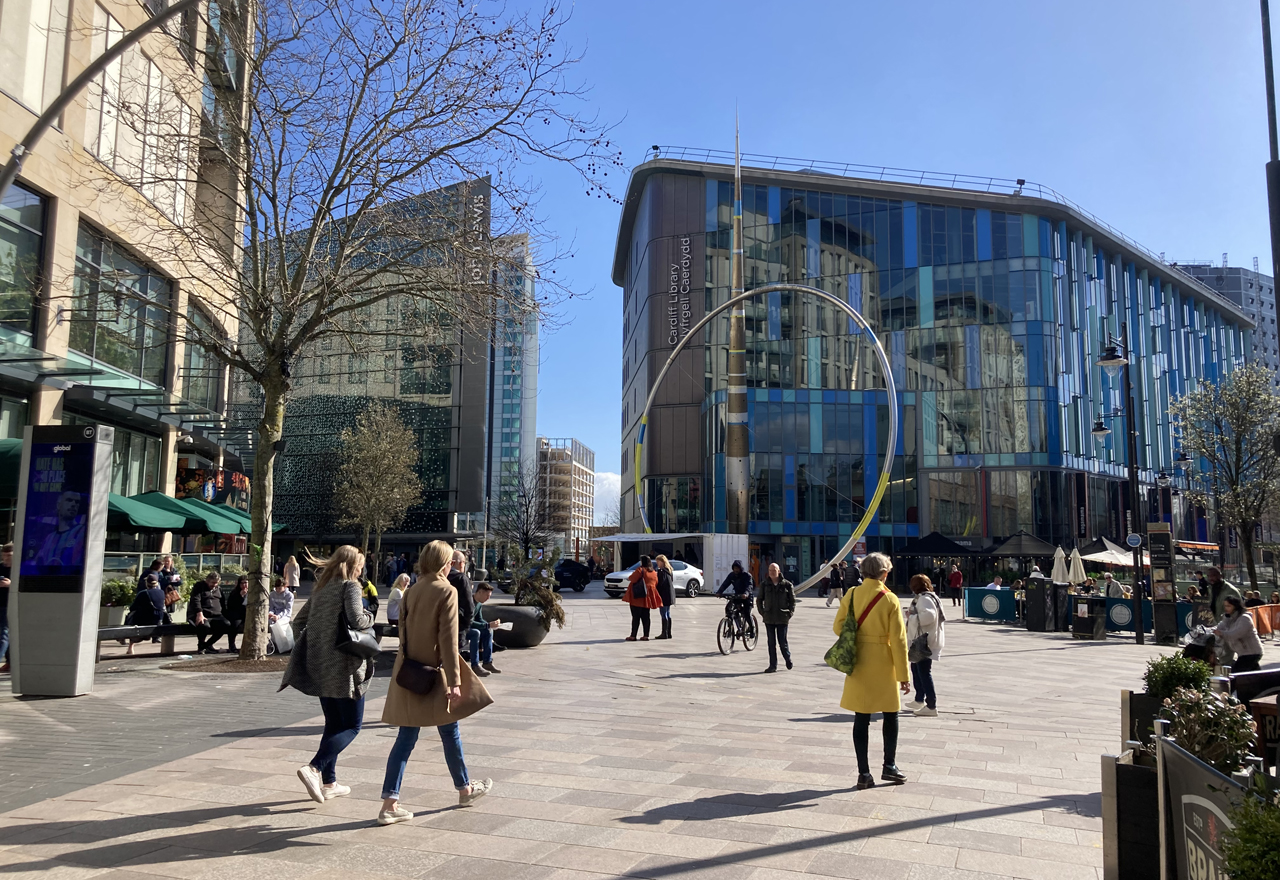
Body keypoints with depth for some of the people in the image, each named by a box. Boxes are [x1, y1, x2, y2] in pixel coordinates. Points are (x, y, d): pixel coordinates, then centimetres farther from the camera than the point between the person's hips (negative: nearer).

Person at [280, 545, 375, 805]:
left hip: (320, 666, 8)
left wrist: (303, 652, 19)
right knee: (351, 725, 0)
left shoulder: (321, 588, 13)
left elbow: (298, 622, 15)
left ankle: (329, 783, 16)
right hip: (344, 666, -8)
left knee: (333, 724, 16)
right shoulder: (350, 586, -9)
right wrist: (370, 617, -2)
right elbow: (356, 620, -23)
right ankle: (314, 769, -17)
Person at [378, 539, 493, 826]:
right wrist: (454, 681, -16)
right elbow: (448, 638, -18)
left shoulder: (411, 591, 5)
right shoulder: (447, 591, -14)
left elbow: (405, 631, 11)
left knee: (406, 737, 8)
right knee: (449, 732, 12)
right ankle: (464, 789, 30)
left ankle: (390, 803, 4)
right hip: (434, 671, -5)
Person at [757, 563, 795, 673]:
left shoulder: (787, 584, -2)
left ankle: (788, 659, 30)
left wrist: (790, 613, -2)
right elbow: (760, 600, 12)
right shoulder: (764, 584, 3)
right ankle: (773, 666, 11)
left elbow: (792, 600, 6)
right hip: (769, 619, 2)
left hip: (782, 618, -2)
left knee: (782, 642, 2)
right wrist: (762, 613, 3)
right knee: (771, 643, 5)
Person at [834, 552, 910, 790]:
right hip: (883, 666, -2)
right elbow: (898, 640, -11)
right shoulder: (890, 600, -11)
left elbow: (838, 627, 2)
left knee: (861, 719, 6)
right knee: (891, 715, 16)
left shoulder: (851, 595, -3)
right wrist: (903, 676, -7)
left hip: (858, 665, 3)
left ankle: (864, 773, 8)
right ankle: (889, 766, 19)